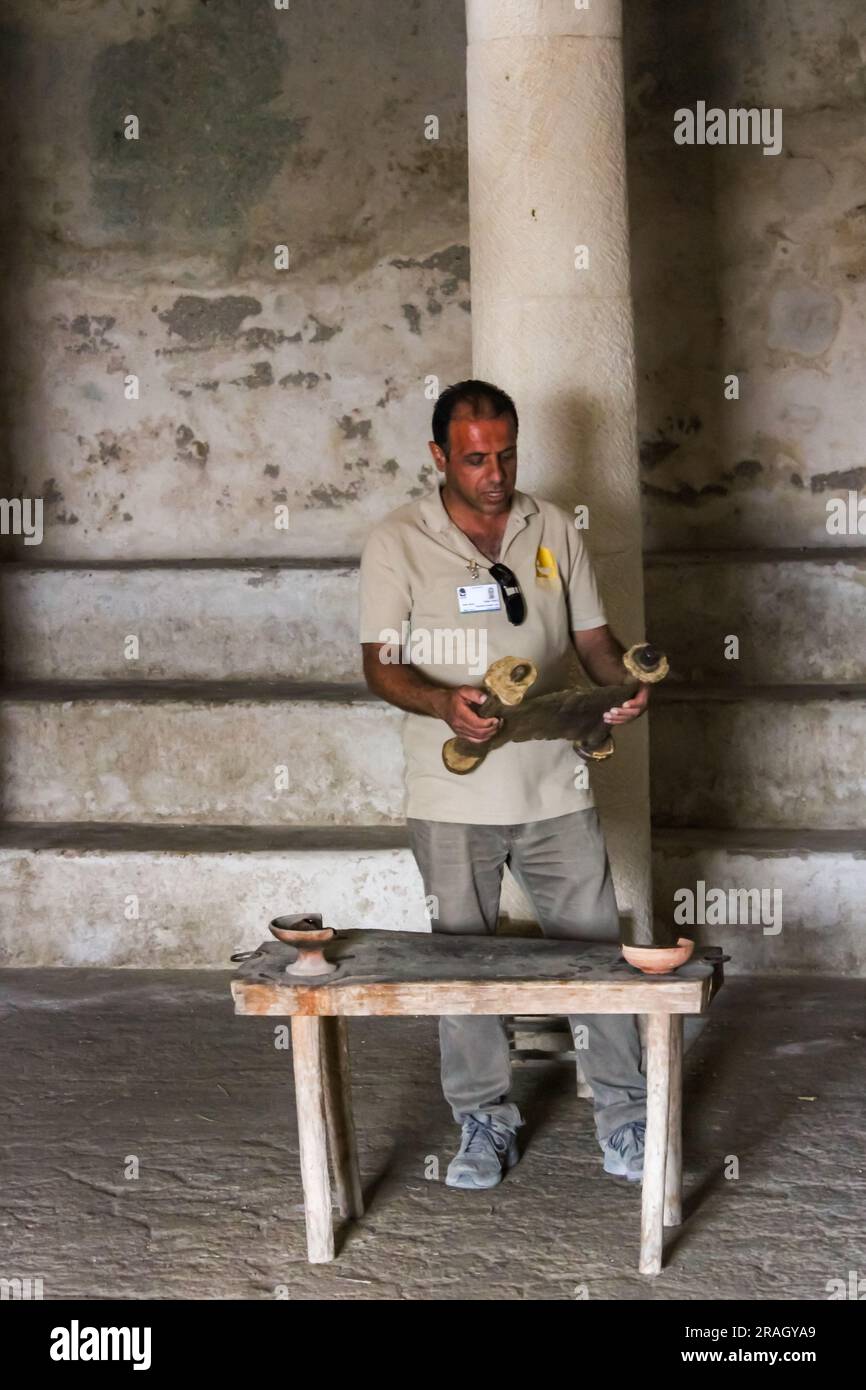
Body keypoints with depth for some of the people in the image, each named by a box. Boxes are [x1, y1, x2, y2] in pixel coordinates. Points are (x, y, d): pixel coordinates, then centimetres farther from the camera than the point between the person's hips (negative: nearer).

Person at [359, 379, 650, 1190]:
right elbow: (380, 663, -7)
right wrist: (444, 704, -26)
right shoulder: (397, 542, -4)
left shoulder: (554, 530, 5)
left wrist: (621, 683, -12)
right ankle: (484, 1123, 21)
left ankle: (623, 1116, 17)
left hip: (555, 788, 2)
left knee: (596, 948, 4)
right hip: (454, 797, -2)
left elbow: (591, 637, 10)